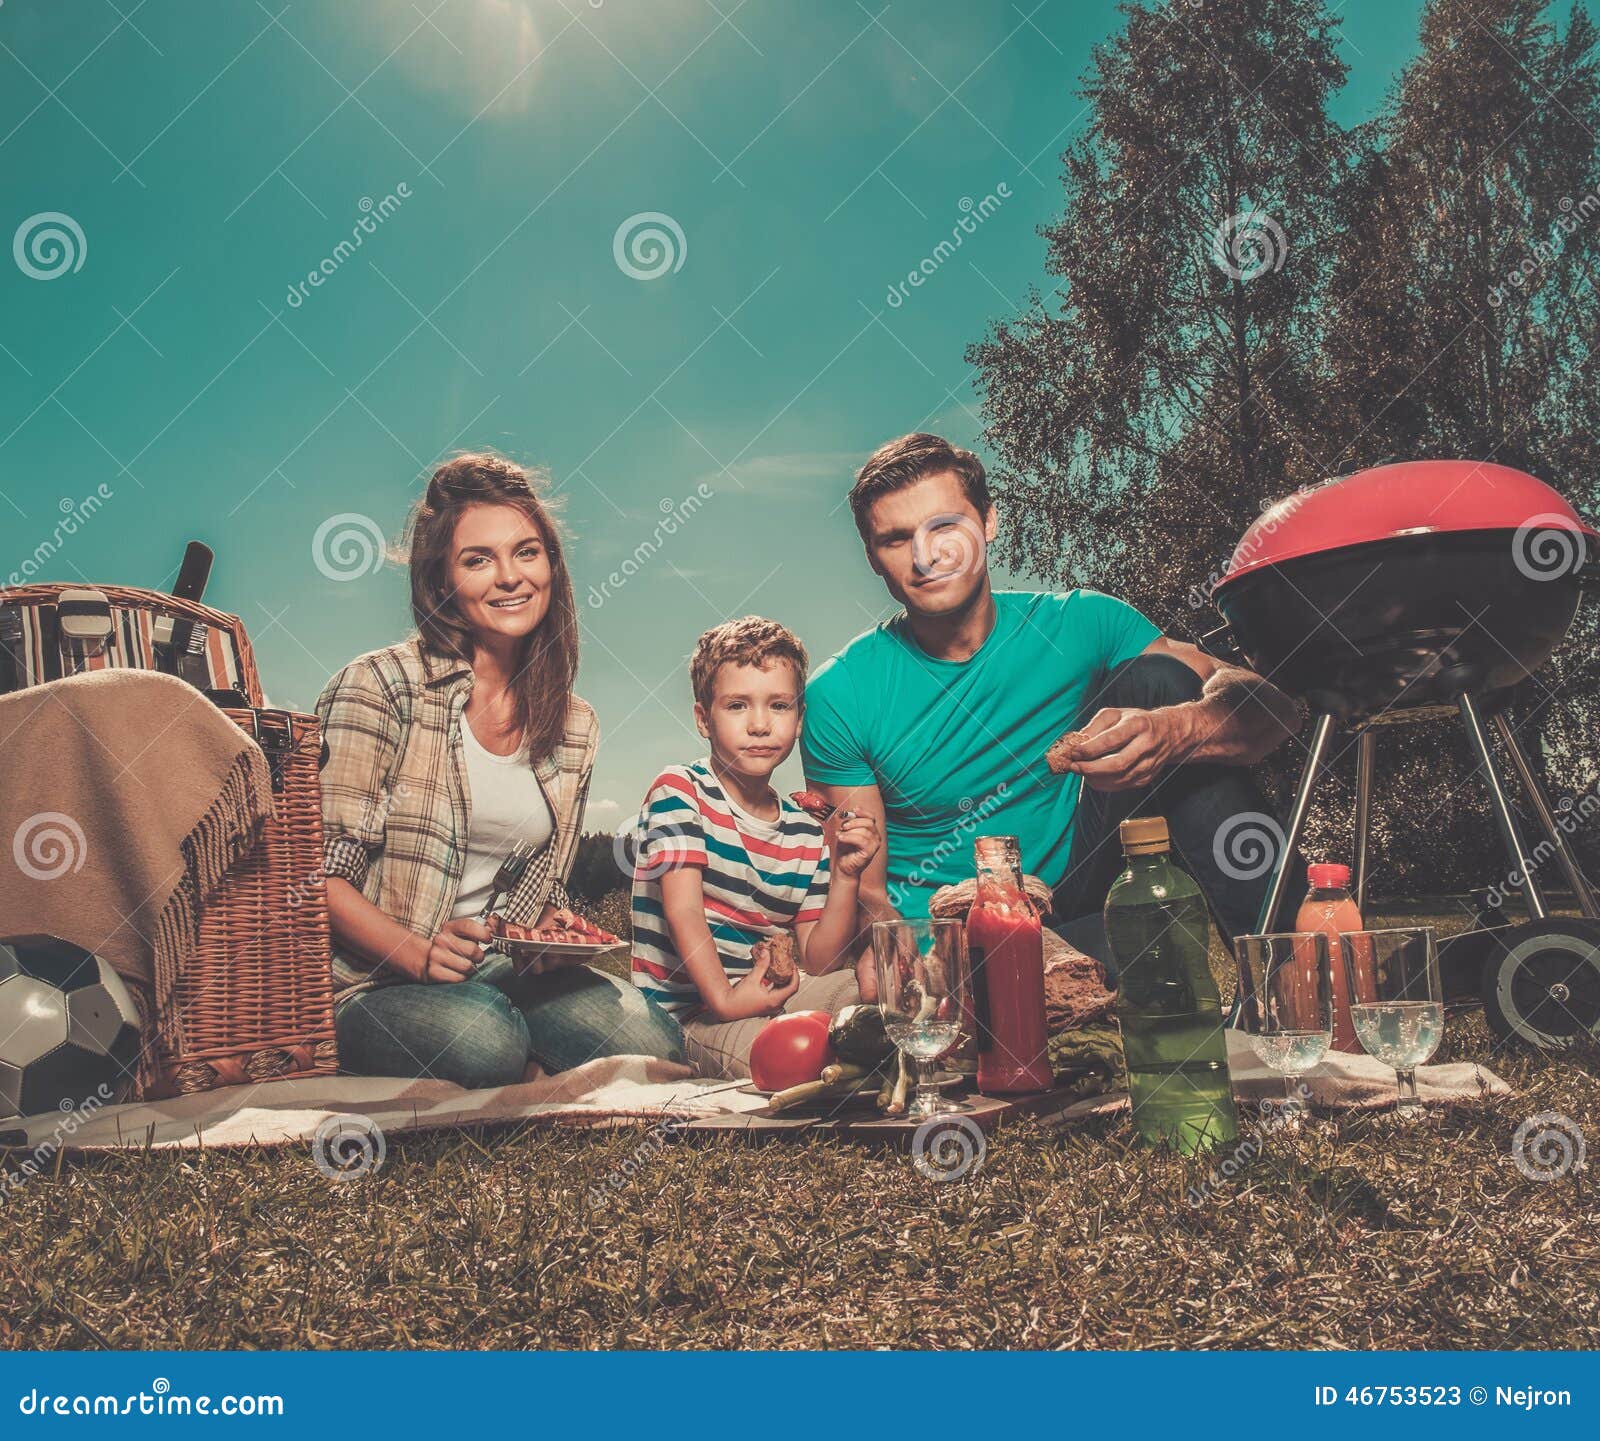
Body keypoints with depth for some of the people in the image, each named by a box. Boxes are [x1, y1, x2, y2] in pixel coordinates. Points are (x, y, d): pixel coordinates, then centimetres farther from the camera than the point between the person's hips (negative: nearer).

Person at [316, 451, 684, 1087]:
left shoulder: (574, 725, 9)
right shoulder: (379, 687, -8)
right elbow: (322, 874, -11)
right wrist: (420, 953, -24)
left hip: (507, 970, 4)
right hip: (378, 983, -4)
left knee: (653, 1043, -22)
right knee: (484, 1038, -35)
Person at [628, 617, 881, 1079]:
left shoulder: (807, 834, 9)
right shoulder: (679, 790, -6)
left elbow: (819, 964, 5)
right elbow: (683, 910, -18)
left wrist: (845, 876, -9)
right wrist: (723, 1000, -27)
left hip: (771, 991, 6)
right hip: (685, 1013, -6)